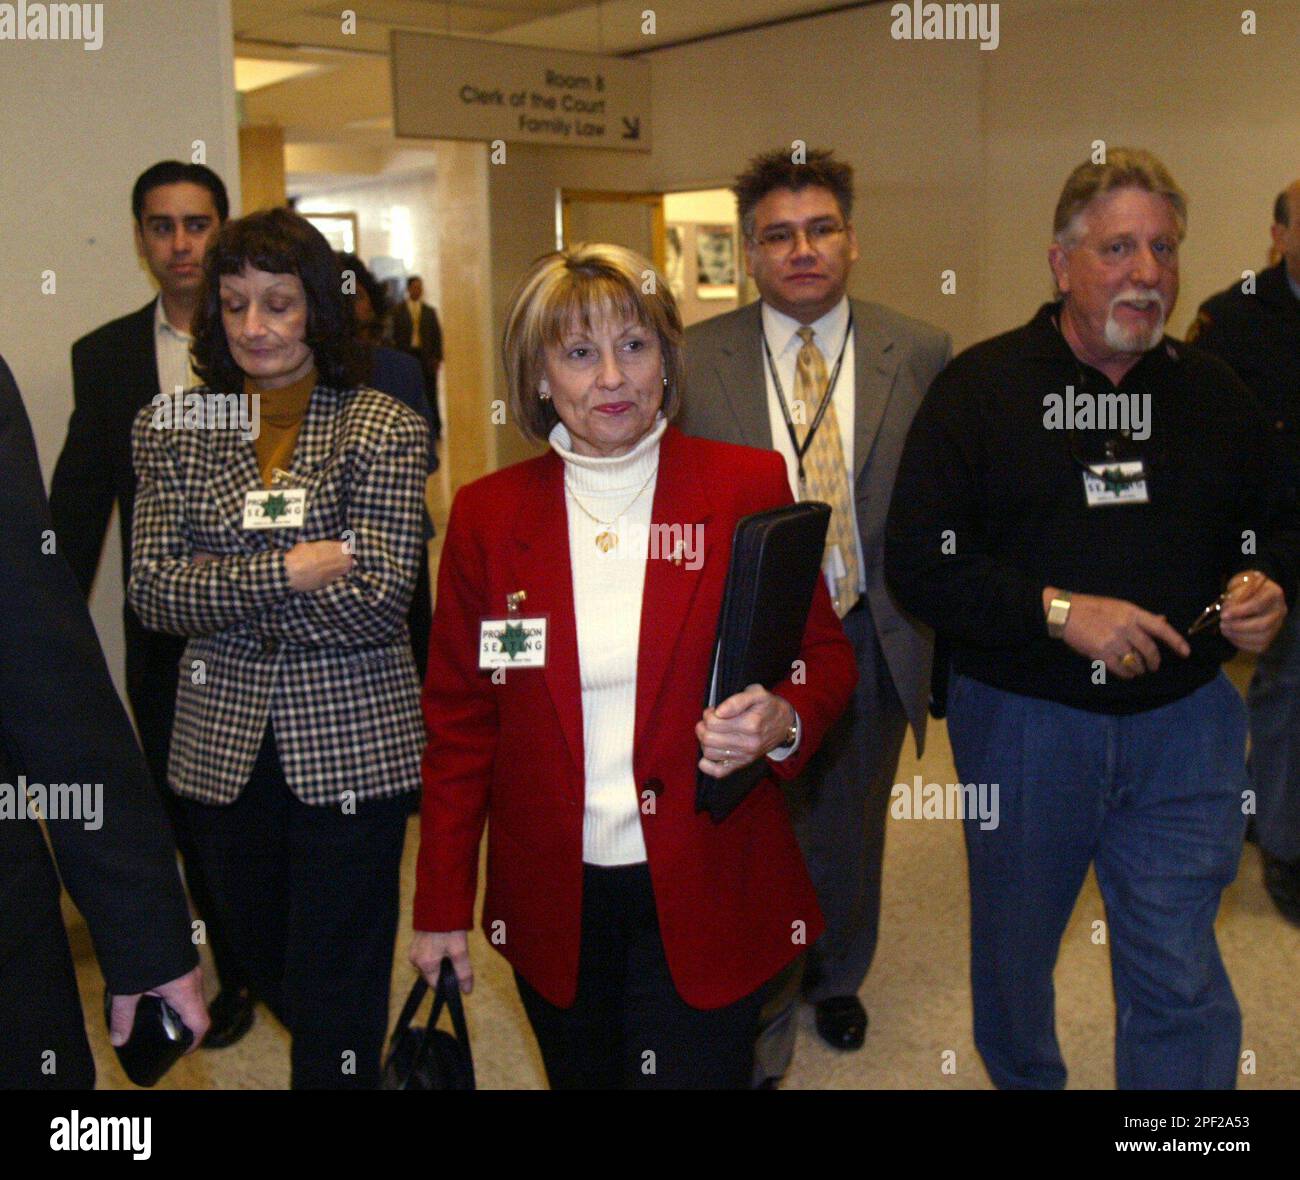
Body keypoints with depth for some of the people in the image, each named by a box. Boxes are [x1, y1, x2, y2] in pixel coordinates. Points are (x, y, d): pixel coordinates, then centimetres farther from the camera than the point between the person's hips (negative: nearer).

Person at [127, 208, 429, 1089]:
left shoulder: (384, 429, -6)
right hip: (225, 745, 4)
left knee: (337, 992, 5)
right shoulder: (170, 430, 4)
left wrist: (217, 595, -11)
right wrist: (283, 572, -18)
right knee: (266, 967, 21)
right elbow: (151, 590, -6)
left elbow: (380, 602, -16)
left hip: (351, 744, -4)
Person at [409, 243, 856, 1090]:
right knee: (585, 1076, 17)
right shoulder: (487, 515, 0)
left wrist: (783, 722, -20)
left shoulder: (748, 488, -5)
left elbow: (826, 659, 3)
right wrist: (442, 905, 5)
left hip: (704, 896, -2)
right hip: (554, 903, 2)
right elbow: (461, 721, 5)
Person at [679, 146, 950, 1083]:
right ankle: (759, 1040, 30)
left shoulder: (921, 355, -2)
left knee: (849, 830, 20)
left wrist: (943, 637, -4)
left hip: (872, 640, 2)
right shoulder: (693, 358, -4)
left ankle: (837, 980, 48)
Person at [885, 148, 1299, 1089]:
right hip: (1022, 719, -1)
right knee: (1014, 943, 19)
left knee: (1180, 975, 2)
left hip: (1183, 719, 2)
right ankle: (1024, 1079, 47)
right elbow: (917, 564, -12)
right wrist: (1058, 611, -21)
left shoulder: (1215, 393, 4)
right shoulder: (982, 387, -6)